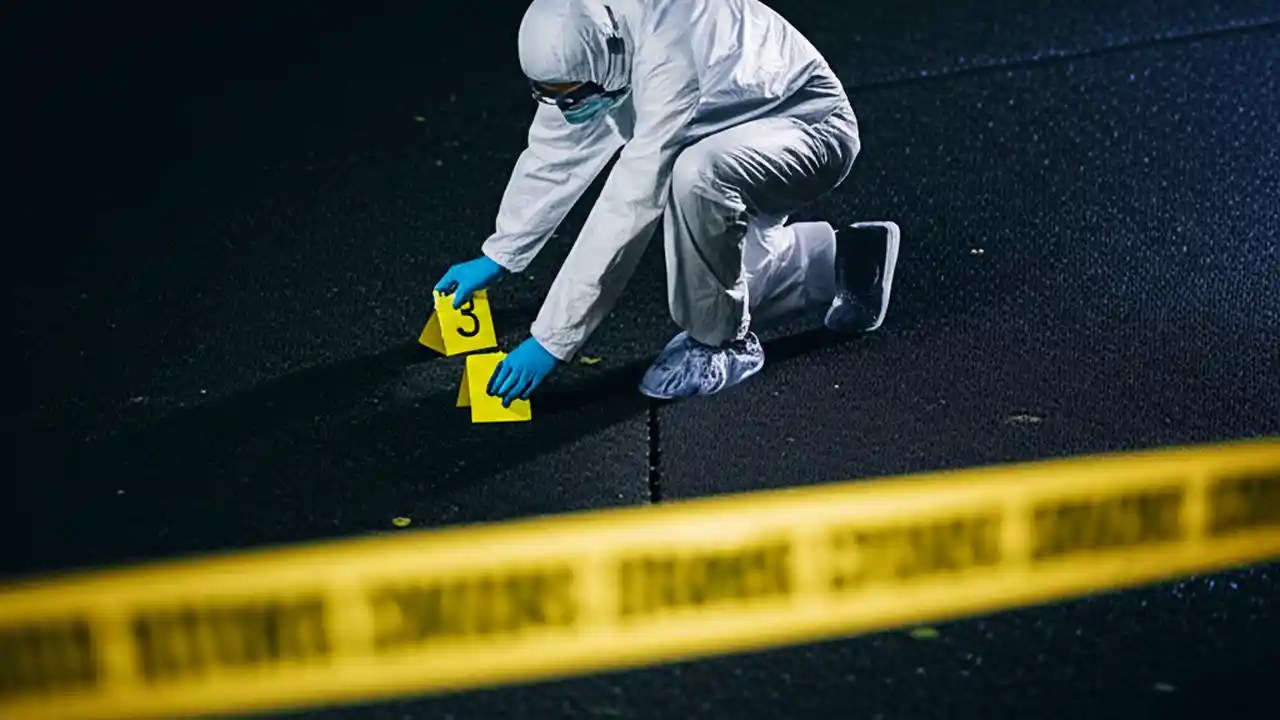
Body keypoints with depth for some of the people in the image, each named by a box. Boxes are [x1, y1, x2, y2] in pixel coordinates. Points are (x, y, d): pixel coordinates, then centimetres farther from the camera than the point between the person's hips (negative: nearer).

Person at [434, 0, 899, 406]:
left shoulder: (669, 63, -39)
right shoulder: (588, 42, -15)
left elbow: (629, 209, -39)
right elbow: (554, 153, 0)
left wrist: (552, 340, -36)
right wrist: (497, 257, -1)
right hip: (734, 144, 9)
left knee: (694, 173, -38)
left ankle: (723, 344, -16)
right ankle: (843, 258, 28)